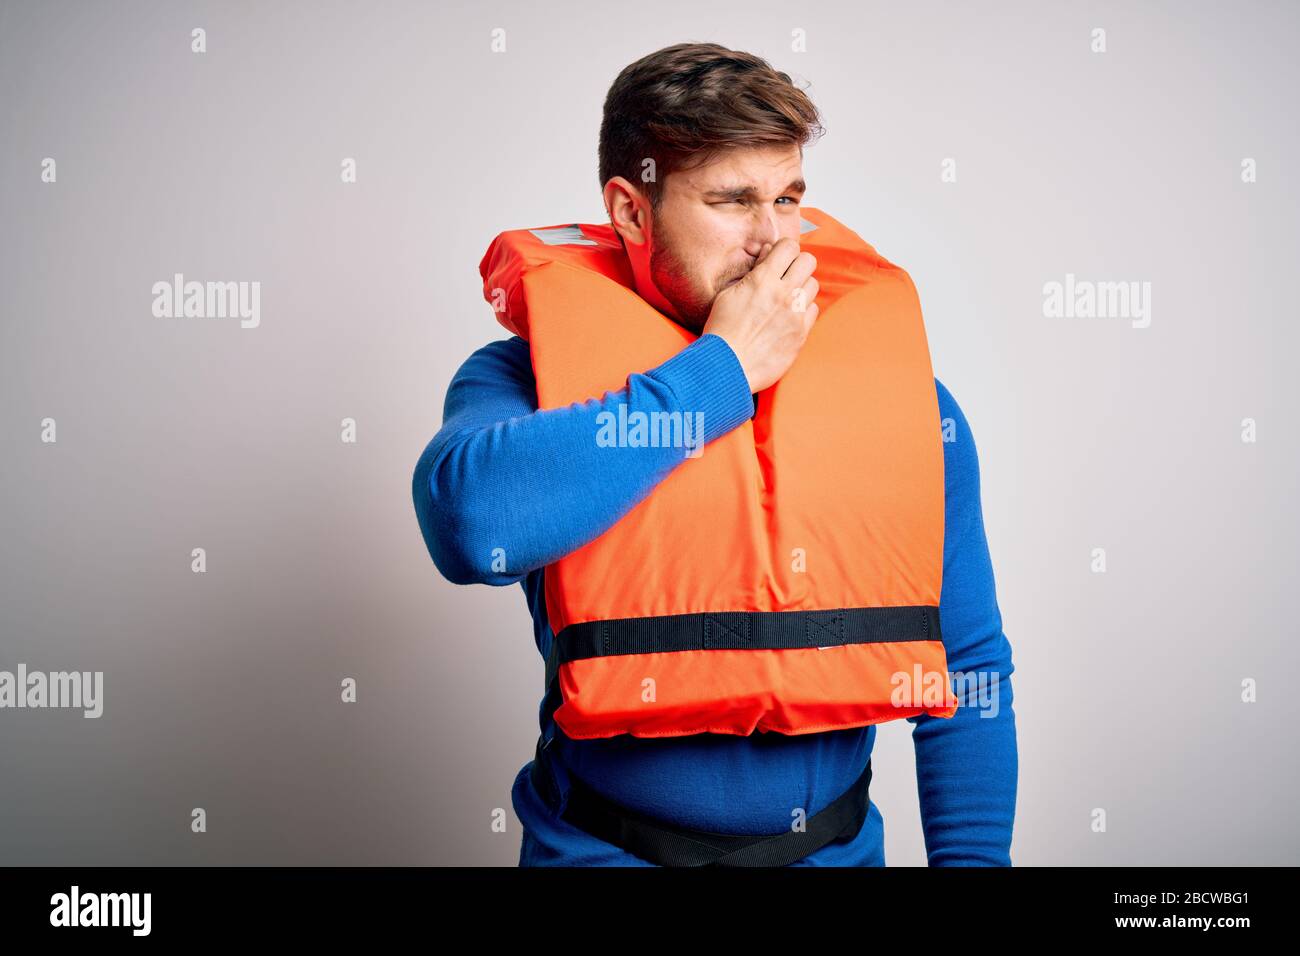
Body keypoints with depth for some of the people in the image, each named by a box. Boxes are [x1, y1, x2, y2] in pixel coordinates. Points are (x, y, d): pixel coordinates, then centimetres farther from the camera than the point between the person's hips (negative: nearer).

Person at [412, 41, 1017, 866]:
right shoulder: (526, 377, -11)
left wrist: (972, 857, -10)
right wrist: (724, 366, -25)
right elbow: (470, 521, -35)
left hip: (836, 844, 3)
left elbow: (967, 668, -1)